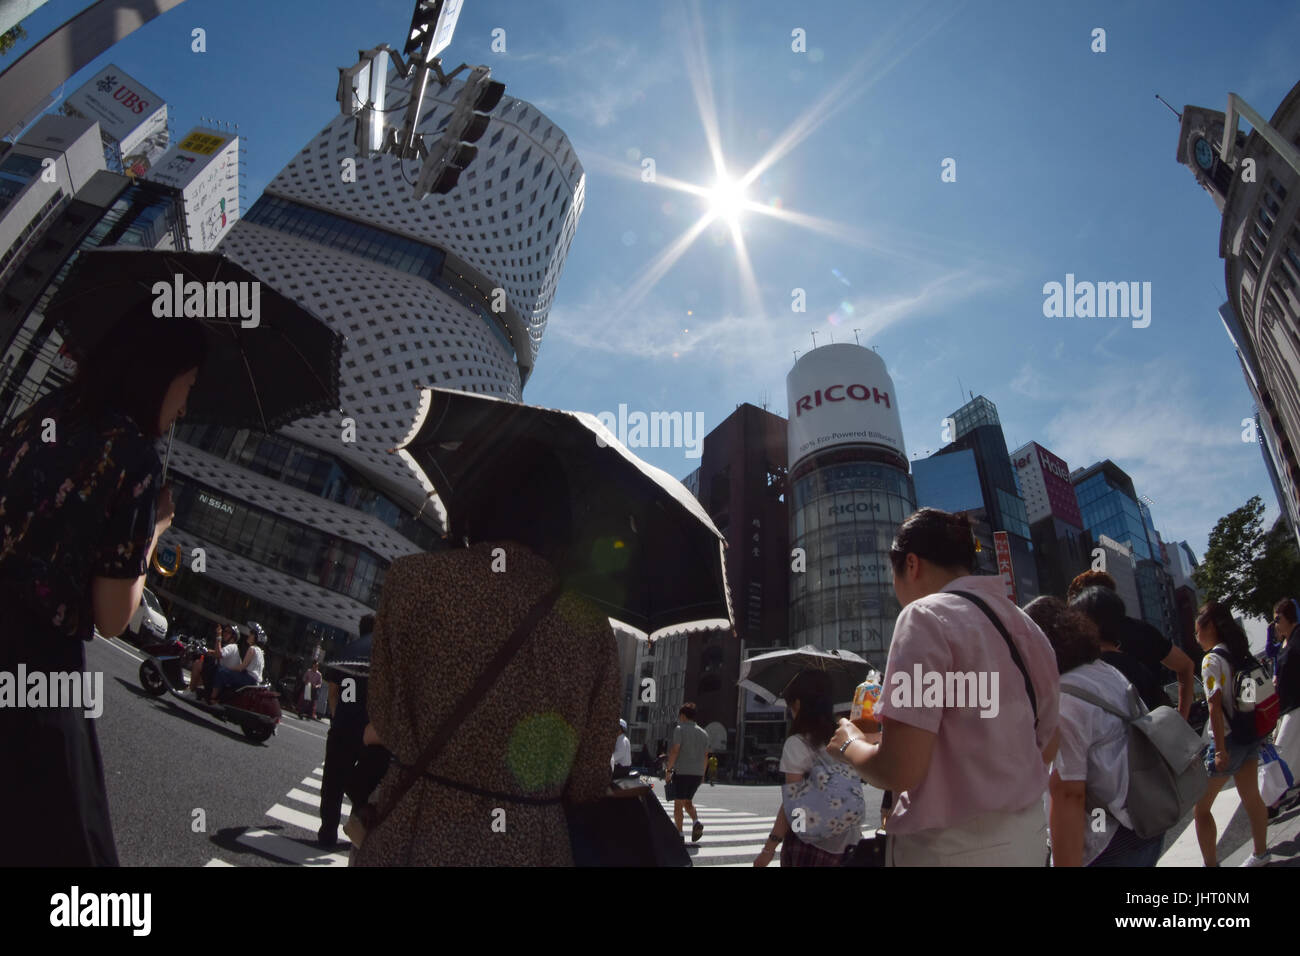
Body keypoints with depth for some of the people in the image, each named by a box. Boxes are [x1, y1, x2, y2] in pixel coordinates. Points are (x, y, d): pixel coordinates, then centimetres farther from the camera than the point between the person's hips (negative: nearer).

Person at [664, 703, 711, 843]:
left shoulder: (680, 729, -6)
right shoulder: (703, 733, 12)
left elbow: (675, 750, -14)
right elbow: (706, 755, 14)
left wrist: (668, 769, -10)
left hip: (682, 772, -5)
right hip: (697, 773, 5)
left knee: (678, 803, 3)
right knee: (688, 801, 20)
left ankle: (679, 833, 1)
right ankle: (696, 822, -3)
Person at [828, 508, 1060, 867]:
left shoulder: (927, 616, -15)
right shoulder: (1028, 629, 8)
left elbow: (899, 769, -21)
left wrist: (851, 745, -2)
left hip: (950, 847, -7)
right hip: (1027, 838, 8)